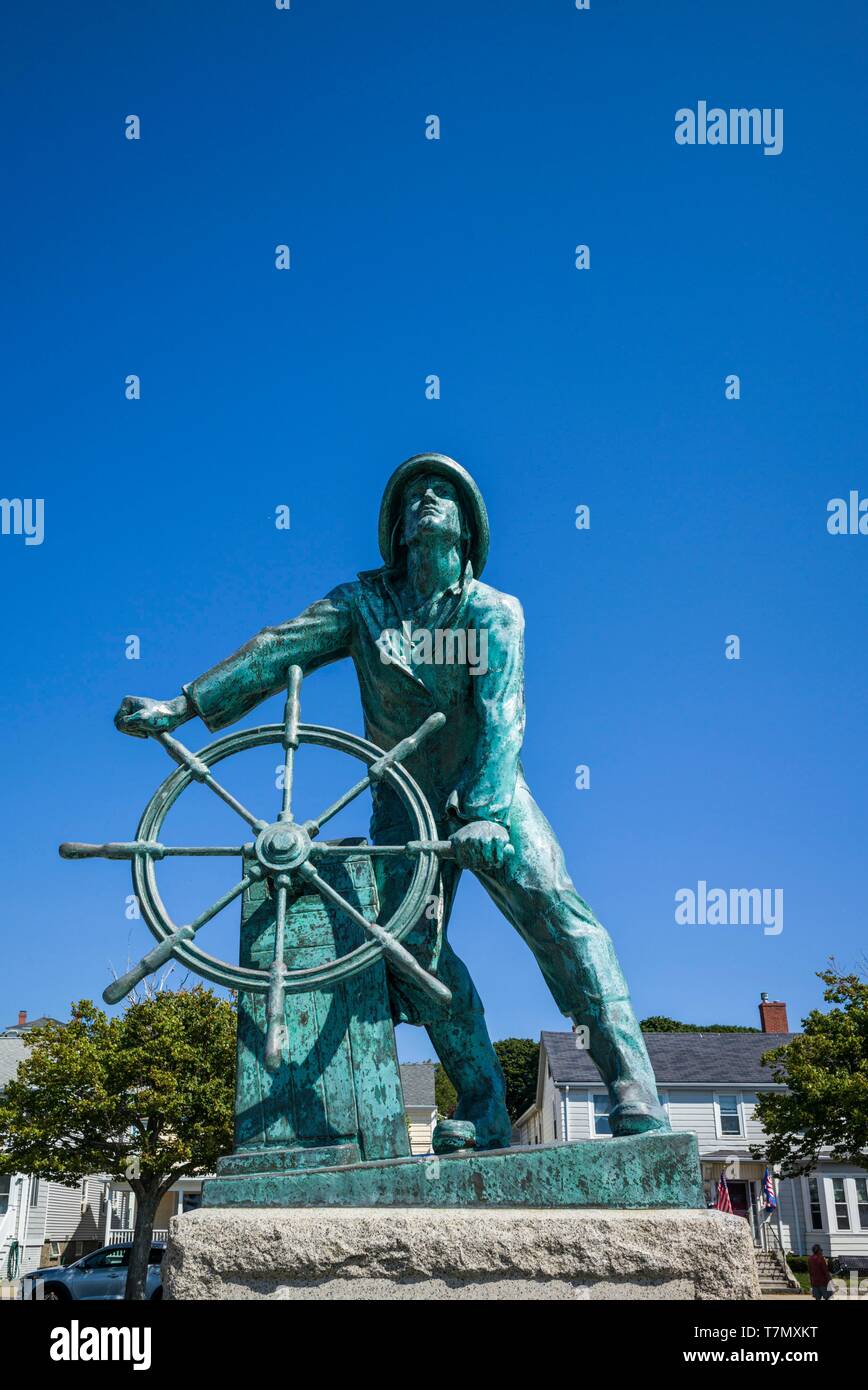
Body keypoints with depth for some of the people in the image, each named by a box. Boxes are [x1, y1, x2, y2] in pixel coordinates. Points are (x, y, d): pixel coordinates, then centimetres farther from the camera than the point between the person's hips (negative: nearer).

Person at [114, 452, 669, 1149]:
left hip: (491, 795, -2)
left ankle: (635, 1100, -22)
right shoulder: (365, 602, 2)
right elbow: (279, 650, -5)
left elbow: (500, 716, -17)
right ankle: (486, 1118, -8)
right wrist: (183, 705, -14)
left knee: (556, 910, -20)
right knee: (414, 941, -14)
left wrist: (483, 813, -32)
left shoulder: (496, 612, -4)